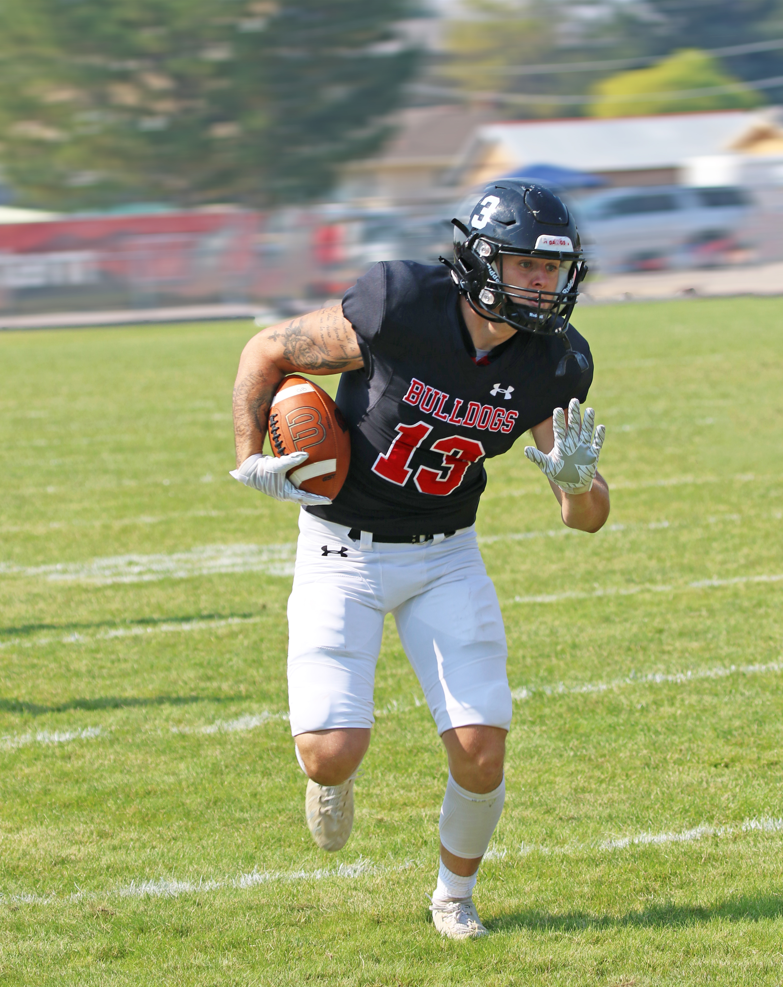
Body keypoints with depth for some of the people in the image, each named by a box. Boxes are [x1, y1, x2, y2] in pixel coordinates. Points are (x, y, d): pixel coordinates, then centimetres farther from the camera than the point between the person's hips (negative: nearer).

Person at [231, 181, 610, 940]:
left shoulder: (551, 368, -11)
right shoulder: (398, 312, -24)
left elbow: (586, 519, -7)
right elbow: (266, 353, -8)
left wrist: (577, 479, -28)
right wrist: (251, 461, -14)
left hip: (446, 558, 3)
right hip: (343, 555, -3)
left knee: (480, 753, -10)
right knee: (333, 753, -16)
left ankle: (455, 896, 18)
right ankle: (330, 775, 23)